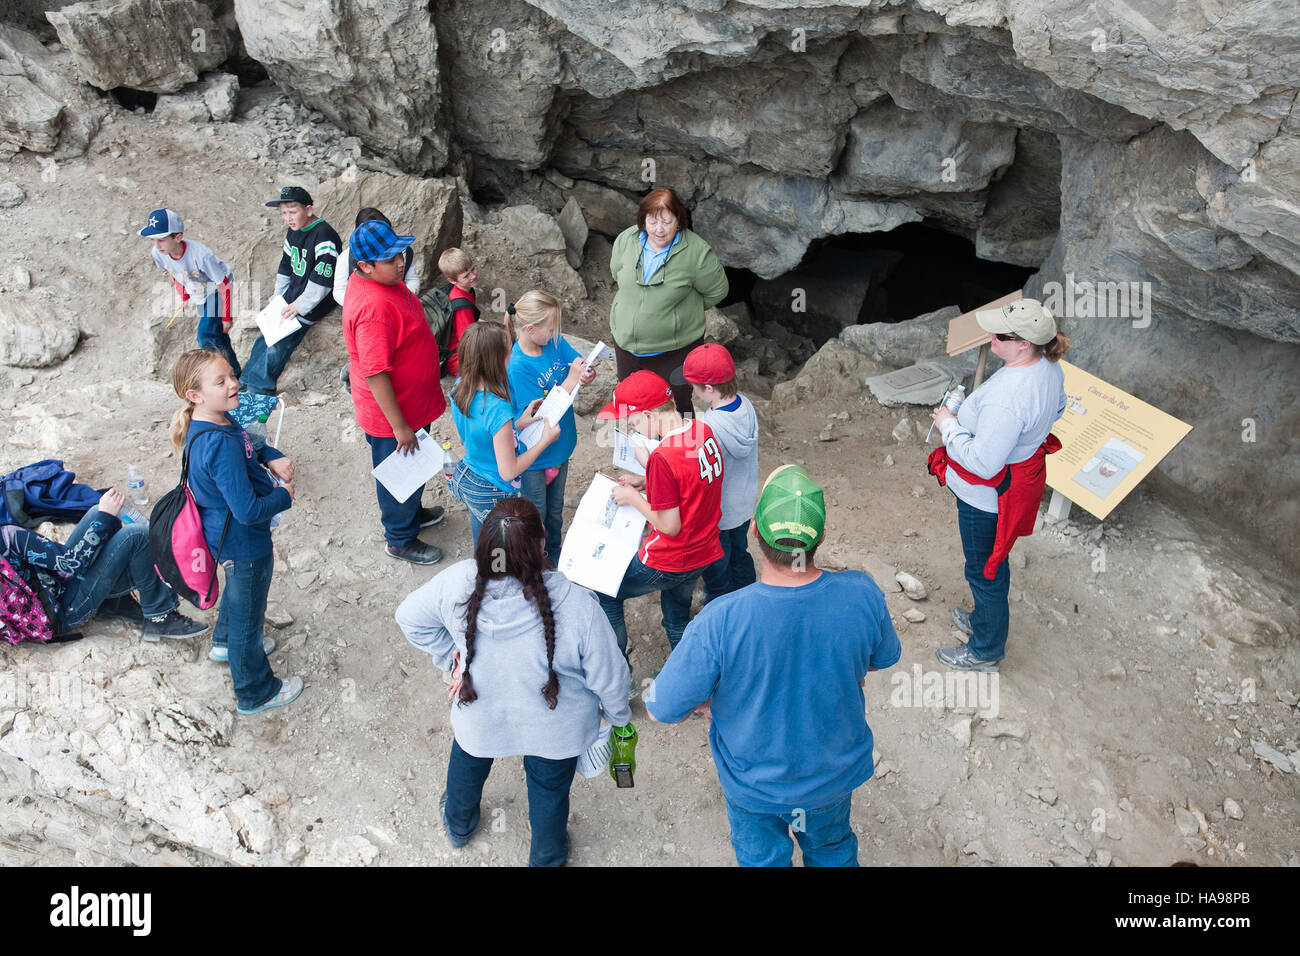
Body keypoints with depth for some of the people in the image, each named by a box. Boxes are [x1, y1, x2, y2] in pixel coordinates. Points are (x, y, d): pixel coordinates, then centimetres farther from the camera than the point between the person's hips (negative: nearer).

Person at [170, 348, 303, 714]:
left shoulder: (207, 424, -8)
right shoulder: (221, 444, -37)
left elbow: (246, 445, 14)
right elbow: (248, 510, -36)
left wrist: (272, 458, -6)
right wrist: (284, 496, -19)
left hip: (225, 534, 10)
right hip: (244, 543, -10)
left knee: (237, 591, 36)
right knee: (248, 612, 12)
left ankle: (226, 642, 64)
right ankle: (256, 692, 34)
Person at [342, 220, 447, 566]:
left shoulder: (384, 281, -2)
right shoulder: (374, 306, -34)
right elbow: (374, 374, -32)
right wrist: (399, 426, -26)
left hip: (412, 403, 9)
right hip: (391, 413, -9)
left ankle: (412, 513, 53)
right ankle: (400, 539, 34)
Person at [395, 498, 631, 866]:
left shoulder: (458, 582, -29)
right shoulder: (575, 604, -37)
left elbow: (410, 618, -9)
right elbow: (608, 676, -21)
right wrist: (618, 716, -1)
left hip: (479, 718, 2)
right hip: (555, 731, -2)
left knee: (469, 758, 36)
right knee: (549, 790, 29)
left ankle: (457, 825, 66)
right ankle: (547, 857, 58)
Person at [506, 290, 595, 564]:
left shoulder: (556, 343, -9)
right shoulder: (518, 366, -29)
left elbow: (585, 368, 0)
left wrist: (587, 375, -24)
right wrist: (570, 381, -31)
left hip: (560, 446, 6)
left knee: (555, 509, 26)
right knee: (536, 514, 14)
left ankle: (555, 555, 47)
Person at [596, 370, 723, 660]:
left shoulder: (663, 457, -29)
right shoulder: (703, 430, -4)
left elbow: (670, 526, -23)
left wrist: (633, 498, -10)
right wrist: (647, 481, 6)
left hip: (668, 563, -8)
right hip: (704, 552, 8)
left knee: (604, 593, 14)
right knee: (678, 620, 28)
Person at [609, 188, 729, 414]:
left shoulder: (696, 252, -21)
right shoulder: (626, 240, -9)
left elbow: (717, 291, -7)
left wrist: (688, 309, 2)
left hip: (673, 351, -4)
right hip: (626, 343, 5)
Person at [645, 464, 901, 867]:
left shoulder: (721, 622, -38)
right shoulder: (862, 596, -29)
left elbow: (661, 708, -24)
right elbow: (883, 658, -6)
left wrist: (705, 703, -3)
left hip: (755, 785, -2)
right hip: (834, 773, 2)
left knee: (762, 859, 30)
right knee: (832, 849, 34)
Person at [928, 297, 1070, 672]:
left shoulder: (1006, 398, -39)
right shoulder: (1049, 366, -9)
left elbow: (983, 463, -34)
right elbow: (1056, 409, 12)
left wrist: (949, 425, -20)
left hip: (986, 498, -9)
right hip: (1025, 471, 9)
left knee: (985, 570, 14)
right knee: (992, 560, 30)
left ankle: (986, 650, 36)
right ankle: (985, 619, 54)